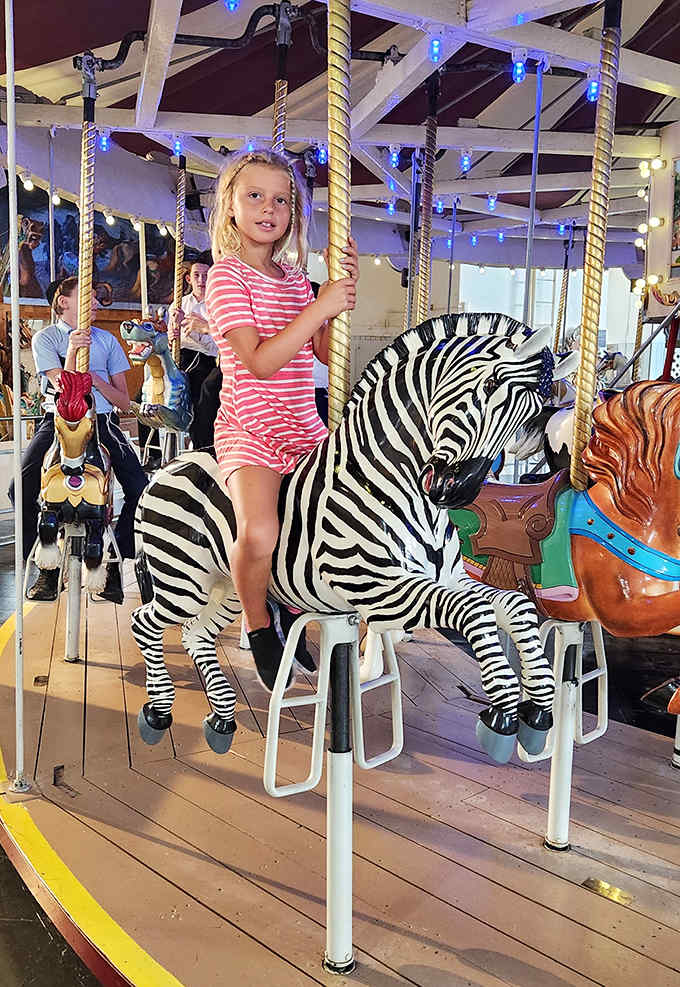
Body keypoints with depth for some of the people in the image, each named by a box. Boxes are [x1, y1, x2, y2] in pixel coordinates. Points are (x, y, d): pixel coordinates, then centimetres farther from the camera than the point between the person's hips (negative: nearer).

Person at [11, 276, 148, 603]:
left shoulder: (107, 340, 14)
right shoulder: (45, 338, 6)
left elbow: (124, 401, 11)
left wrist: (98, 381, -8)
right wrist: (72, 351, -20)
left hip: (102, 422, 2)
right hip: (58, 422, -2)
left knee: (140, 490, -21)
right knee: (20, 490, -23)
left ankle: (115, 561, -3)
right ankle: (48, 566, -5)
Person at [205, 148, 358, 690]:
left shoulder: (296, 278, 15)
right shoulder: (227, 275, -5)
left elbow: (327, 353, 8)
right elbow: (260, 362, -18)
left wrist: (345, 291, -2)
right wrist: (321, 306, -20)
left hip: (305, 426, 7)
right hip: (249, 426, -7)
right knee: (259, 532, -30)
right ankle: (259, 625, 2)